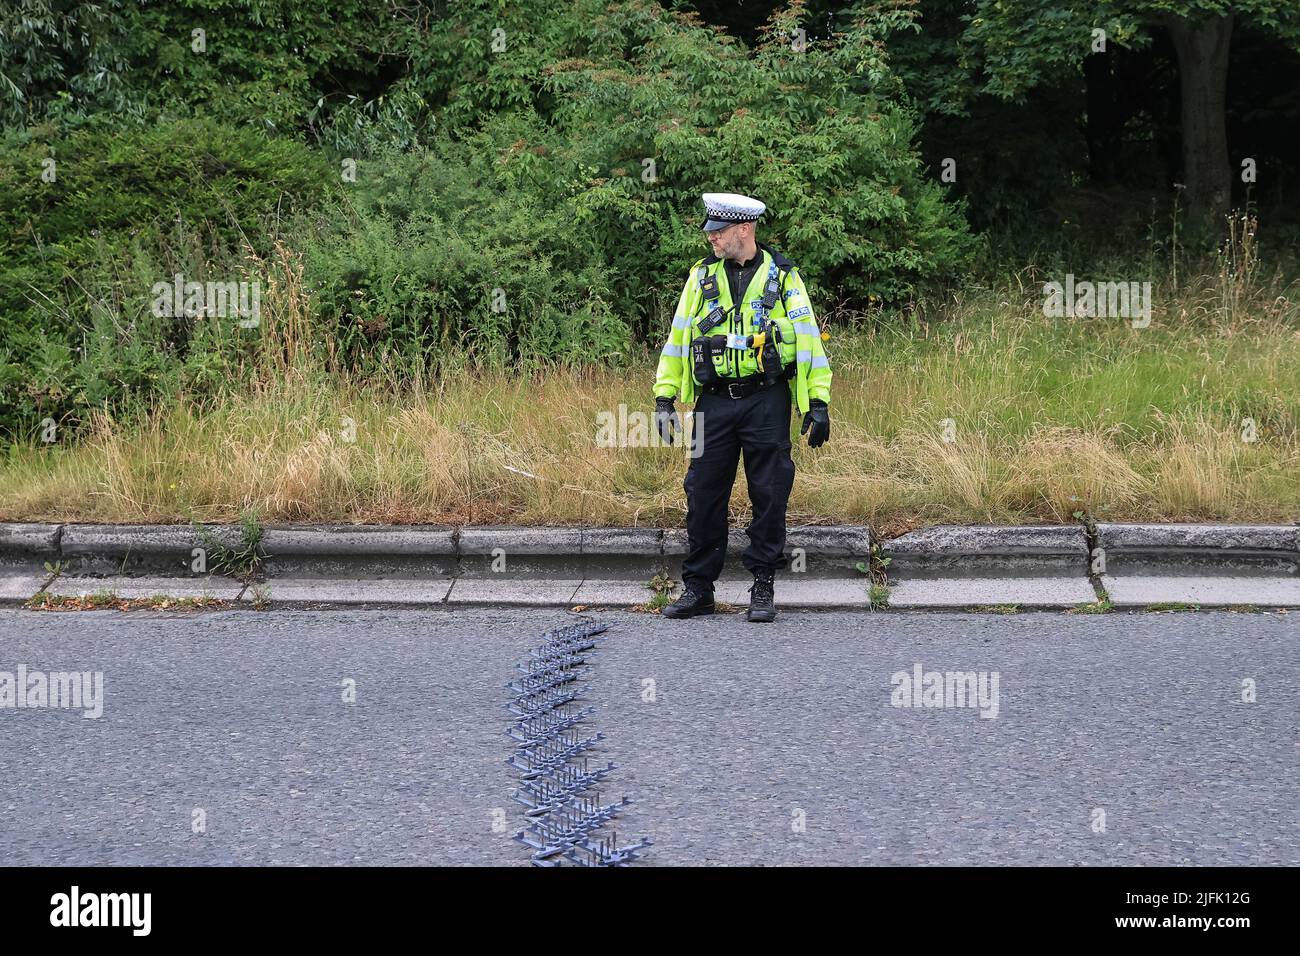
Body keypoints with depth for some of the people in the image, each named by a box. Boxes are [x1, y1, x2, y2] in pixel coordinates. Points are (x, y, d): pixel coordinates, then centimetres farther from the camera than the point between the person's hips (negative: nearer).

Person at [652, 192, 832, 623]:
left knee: (769, 496, 1)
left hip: (766, 403, -2)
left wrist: (818, 402, -3)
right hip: (714, 404, 3)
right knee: (703, 495, 3)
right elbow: (677, 337, 13)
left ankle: (763, 590, 11)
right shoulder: (701, 276, 10)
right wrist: (664, 397, 6)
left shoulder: (783, 276, 2)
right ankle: (697, 588, 13)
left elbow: (808, 339, 3)